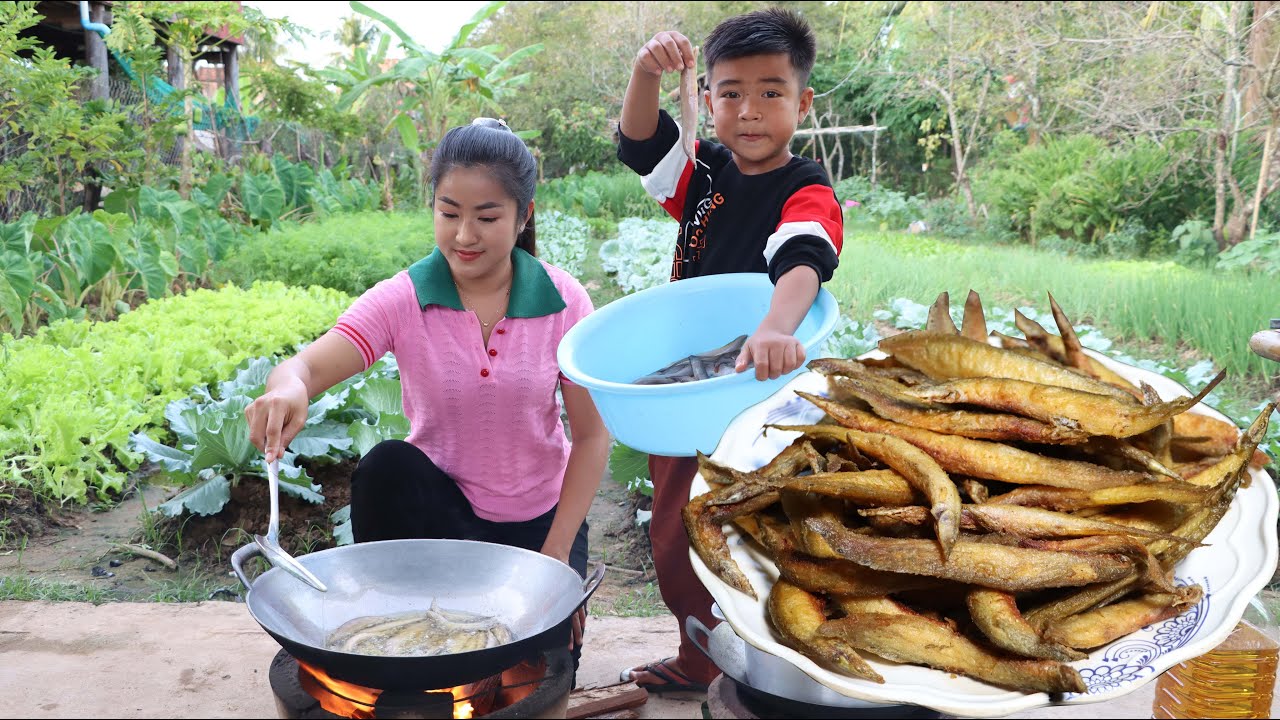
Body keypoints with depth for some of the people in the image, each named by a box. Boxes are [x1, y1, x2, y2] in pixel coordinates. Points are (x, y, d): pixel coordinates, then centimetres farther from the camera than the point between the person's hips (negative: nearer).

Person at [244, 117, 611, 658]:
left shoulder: (563, 300, -13)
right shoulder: (403, 300, -14)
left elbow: (592, 436, -9)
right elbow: (307, 367, -28)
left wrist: (557, 556, -13)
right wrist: (287, 388, -54)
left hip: (539, 518, 0)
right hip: (441, 503, 1)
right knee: (386, 468, -31)